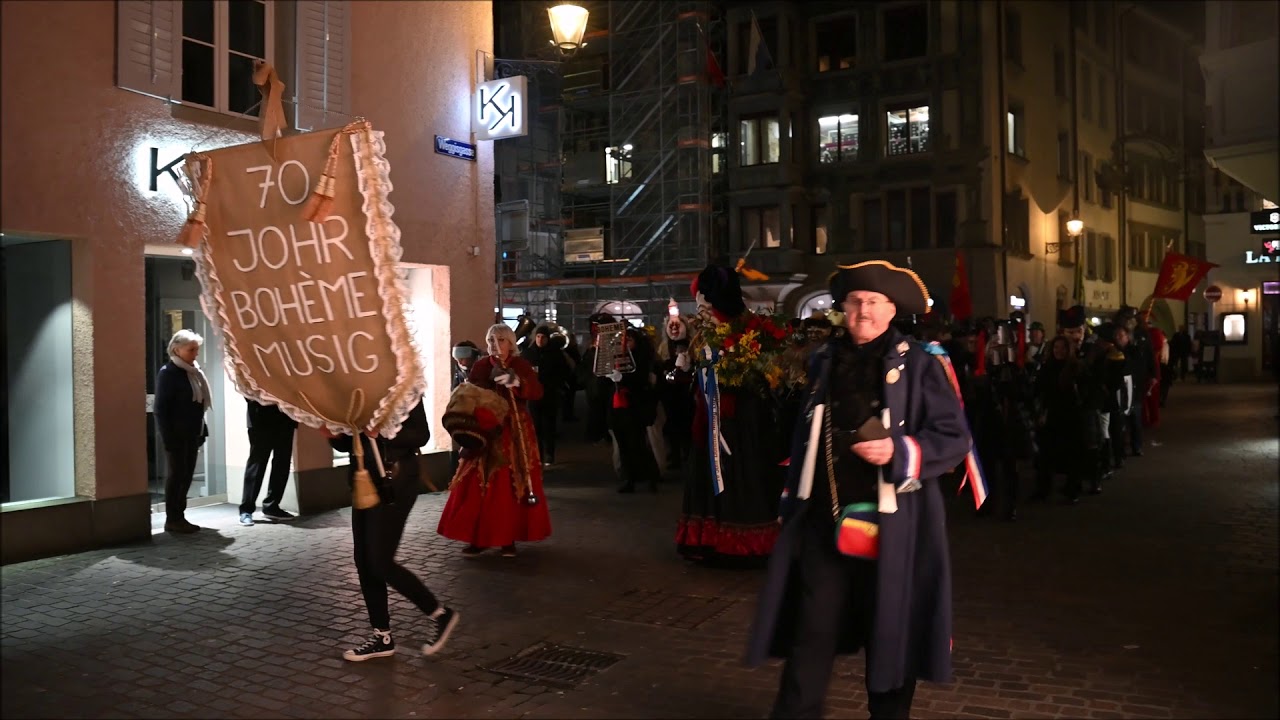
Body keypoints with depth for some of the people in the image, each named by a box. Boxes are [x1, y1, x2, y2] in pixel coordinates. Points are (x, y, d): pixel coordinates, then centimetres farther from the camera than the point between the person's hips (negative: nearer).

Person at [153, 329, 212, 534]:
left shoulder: (195, 371, 12)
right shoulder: (167, 372, -9)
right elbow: (161, 408, -12)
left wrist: (202, 431, 10)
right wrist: (167, 436, -17)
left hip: (192, 433, 7)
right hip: (176, 434, -7)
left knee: (187, 475, 9)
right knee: (177, 474, -2)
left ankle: (180, 516, 17)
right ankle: (172, 519, 5)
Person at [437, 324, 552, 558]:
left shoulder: (521, 365, 2)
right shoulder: (480, 366, 6)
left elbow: (538, 392, -12)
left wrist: (516, 382, -28)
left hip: (515, 434, -1)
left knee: (514, 486, 0)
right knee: (478, 486, -3)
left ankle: (509, 539, 9)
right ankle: (477, 538, 5)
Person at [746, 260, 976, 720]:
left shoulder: (920, 364, -5)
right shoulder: (825, 361, 10)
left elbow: (955, 439, -6)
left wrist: (901, 452, -22)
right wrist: (793, 502, 18)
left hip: (891, 524, -3)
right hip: (824, 521, 4)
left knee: (890, 632, 11)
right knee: (812, 632, 7)